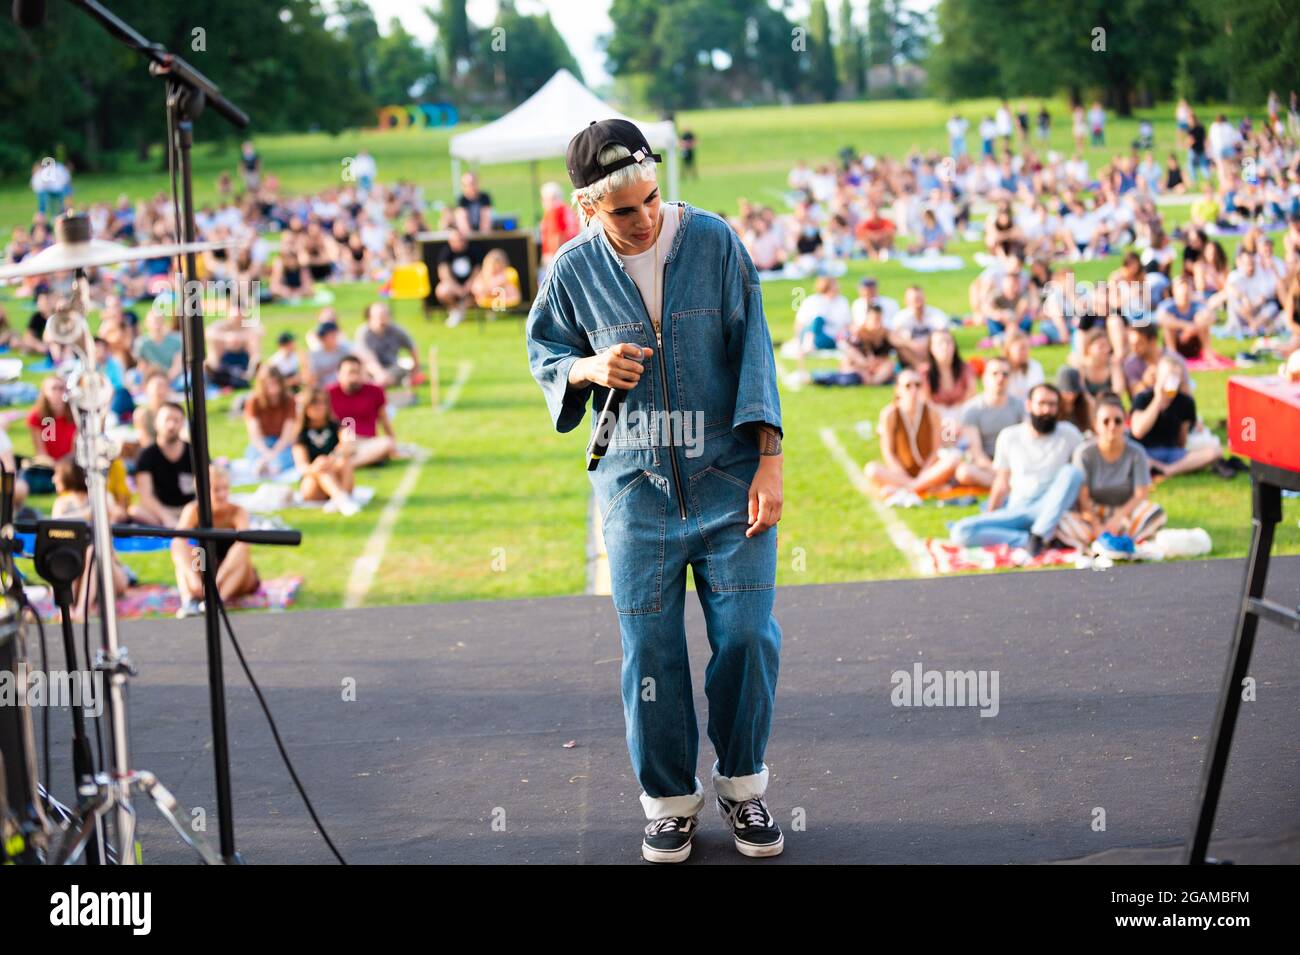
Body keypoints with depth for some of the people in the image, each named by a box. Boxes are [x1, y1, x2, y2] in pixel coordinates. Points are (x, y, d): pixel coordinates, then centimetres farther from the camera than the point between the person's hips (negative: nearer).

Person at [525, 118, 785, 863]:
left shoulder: (714, 241, -5)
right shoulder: (576, 270, -2)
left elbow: (753, 349, -4)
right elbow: (544, 352, 12)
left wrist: (769, 461, -9)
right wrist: (587, 369, -12)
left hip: (729, 475, -1)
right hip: (636, 484, 1)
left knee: (747, 635, -2)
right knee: (651, 648, 2)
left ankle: (742, 785, 19)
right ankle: (671, 800, 18)